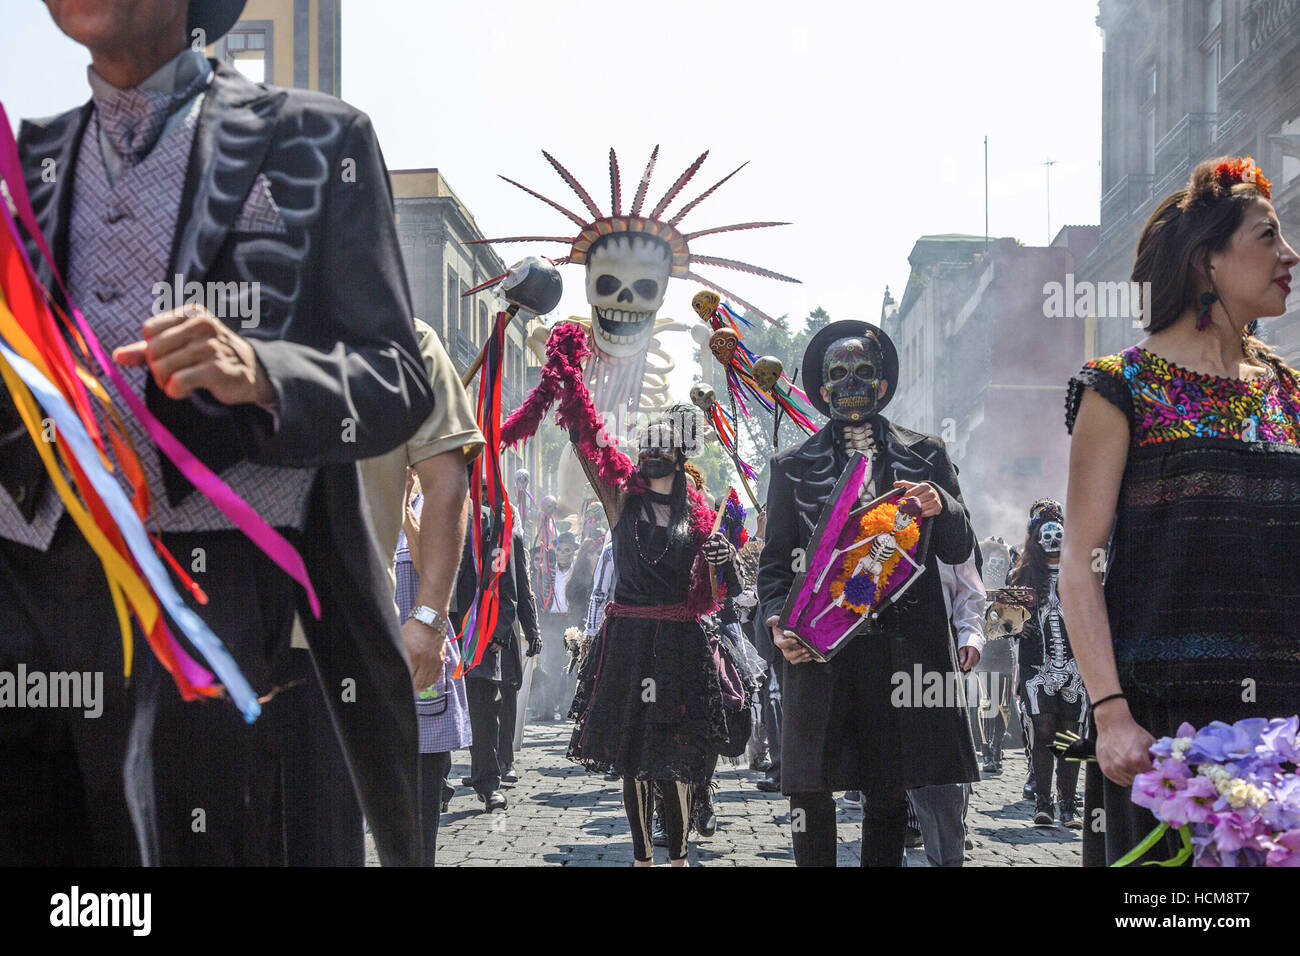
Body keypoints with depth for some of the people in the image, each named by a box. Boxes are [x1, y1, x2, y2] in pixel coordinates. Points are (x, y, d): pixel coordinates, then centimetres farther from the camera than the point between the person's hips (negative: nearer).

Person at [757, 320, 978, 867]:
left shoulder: (926, 457, 15)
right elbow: (774, 561, 12)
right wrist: (778, 622, -6)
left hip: (905, 646, 1)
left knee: (890, 792, 5)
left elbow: (959, 551, 11)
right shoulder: (793, 466, 14)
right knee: (809, 790, -5)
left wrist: (941, 508, -10)